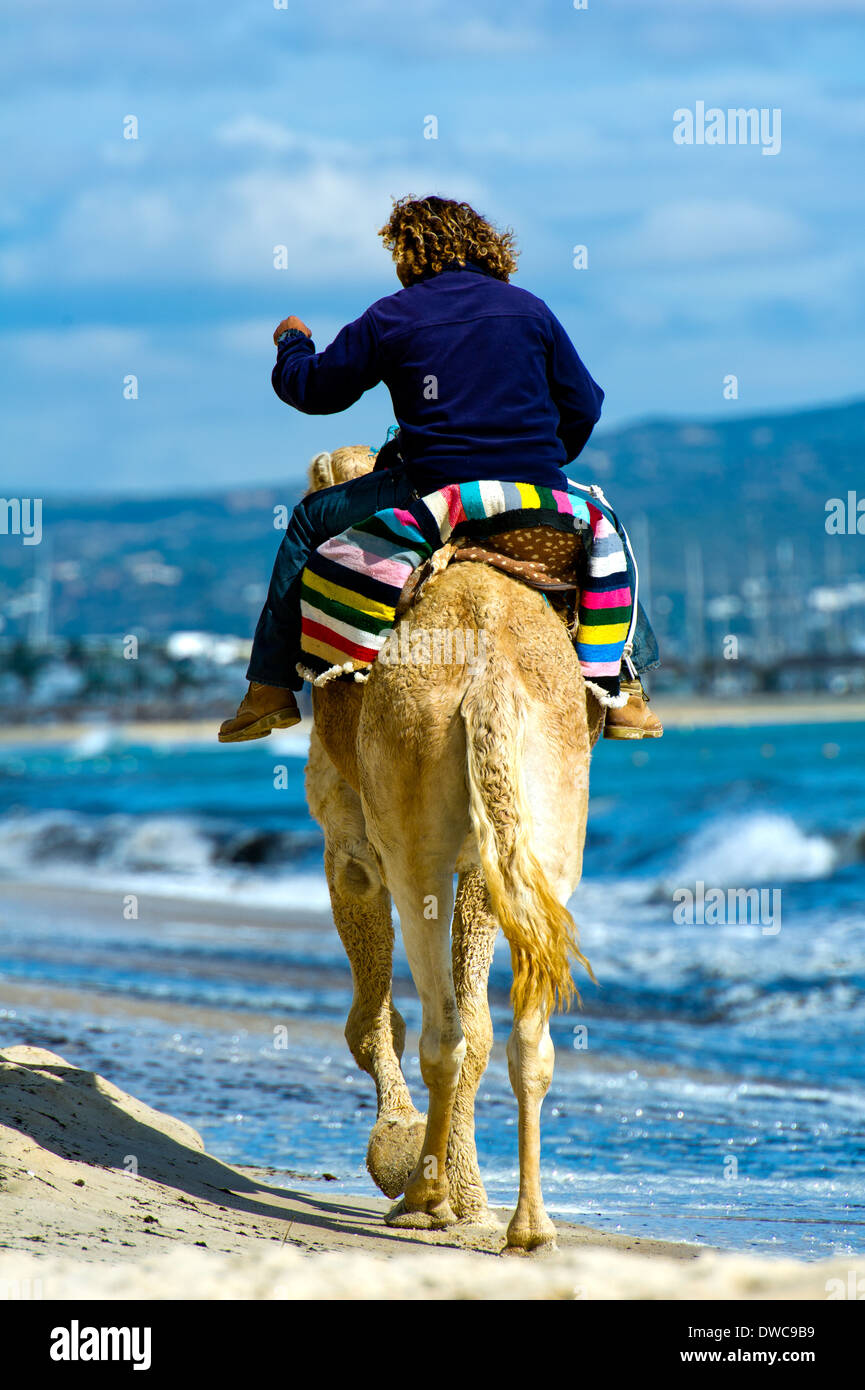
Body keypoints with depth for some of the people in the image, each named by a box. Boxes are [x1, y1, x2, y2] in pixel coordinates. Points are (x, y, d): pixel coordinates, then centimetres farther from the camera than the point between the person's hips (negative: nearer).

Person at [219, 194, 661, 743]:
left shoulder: (390, 318, 2)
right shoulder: (530, 308, 9)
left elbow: (312, 390, 11)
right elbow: (585, 405, 13)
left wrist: (293, 343, 34)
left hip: (432, 496, -2)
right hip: (539, 497, 2)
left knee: (310, 520, 21)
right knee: (604, 519, 34)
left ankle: (271, 688, 17)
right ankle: (628, 691, 25)